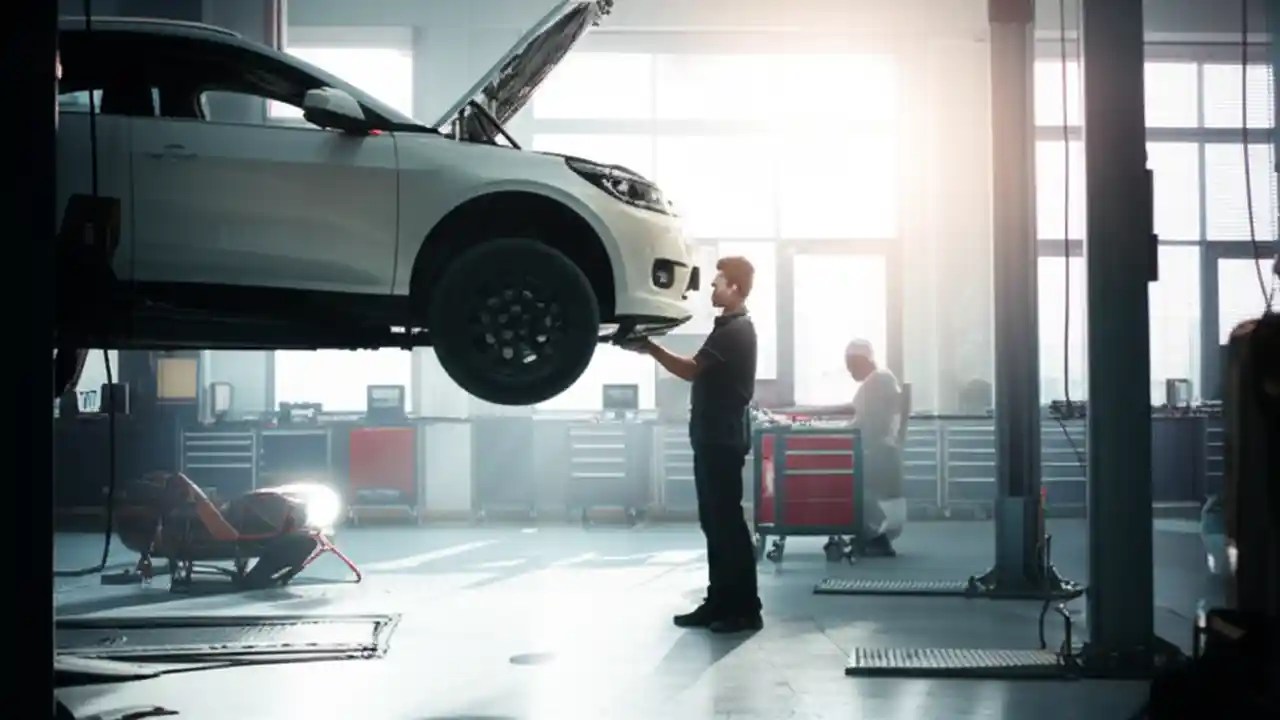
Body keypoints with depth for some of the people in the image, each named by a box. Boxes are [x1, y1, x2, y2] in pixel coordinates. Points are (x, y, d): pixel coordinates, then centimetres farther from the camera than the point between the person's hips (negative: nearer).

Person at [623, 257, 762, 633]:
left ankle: (745, 609, -4)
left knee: (727, 521, -8)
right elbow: (699, 370, 19)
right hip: (713, 436, 10)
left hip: (723, 438, -10)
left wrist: (650, 347, -11)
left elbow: (691, 370, -18)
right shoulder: (732, 327, 19)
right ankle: (719, 602, 16)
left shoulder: (734, 330, -14)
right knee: (714, 521, 11)